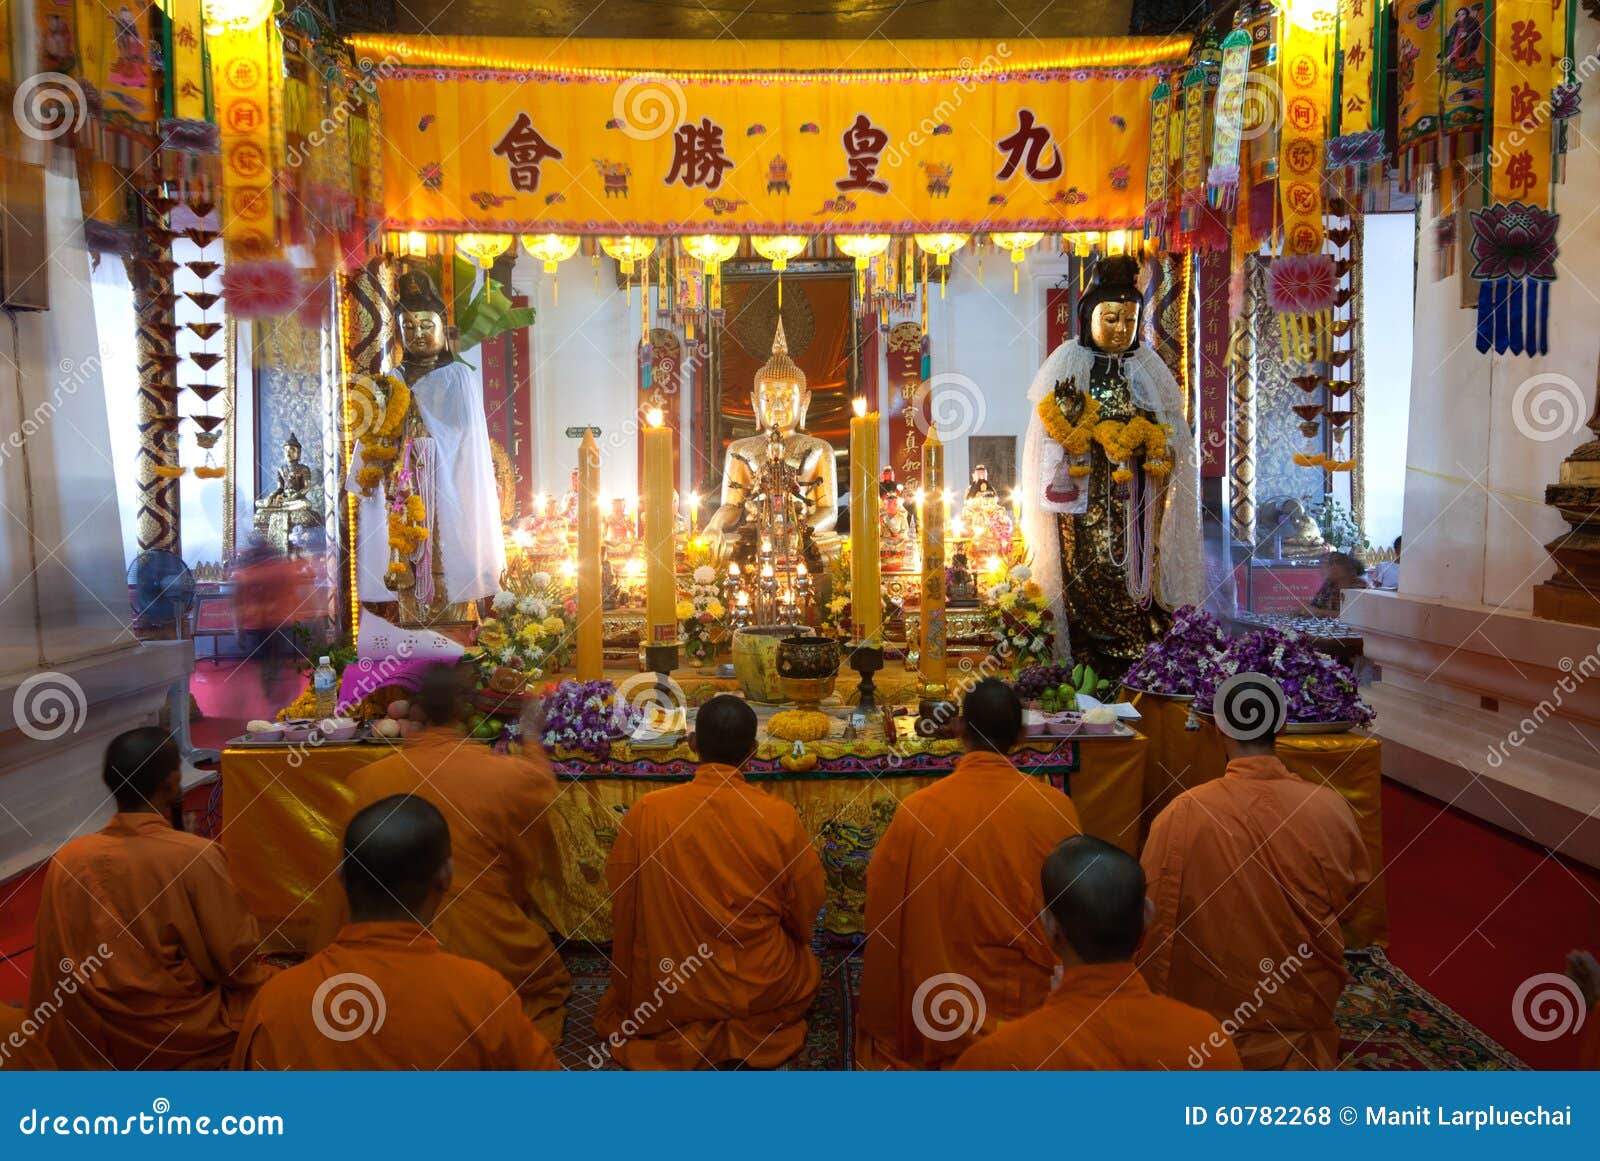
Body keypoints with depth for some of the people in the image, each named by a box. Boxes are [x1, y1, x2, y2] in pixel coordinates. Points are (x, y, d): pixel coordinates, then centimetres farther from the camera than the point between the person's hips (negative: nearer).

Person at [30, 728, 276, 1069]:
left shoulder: (67, 859, -10)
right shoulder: (196, 856, -23)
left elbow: (55, 962, 2)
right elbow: (235, 960, -14)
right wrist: (259, 975, 8)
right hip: (181, 1036, -5)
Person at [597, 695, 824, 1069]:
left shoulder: (646, 812, -18)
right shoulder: (780, 817, -19)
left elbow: (623, 906, -4)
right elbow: (805, 914, -5)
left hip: (668, 986, 1)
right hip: (761, 987, -1)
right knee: (809, 969, 33)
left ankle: (687, 1036, 15)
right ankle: (750, 1030, 12)